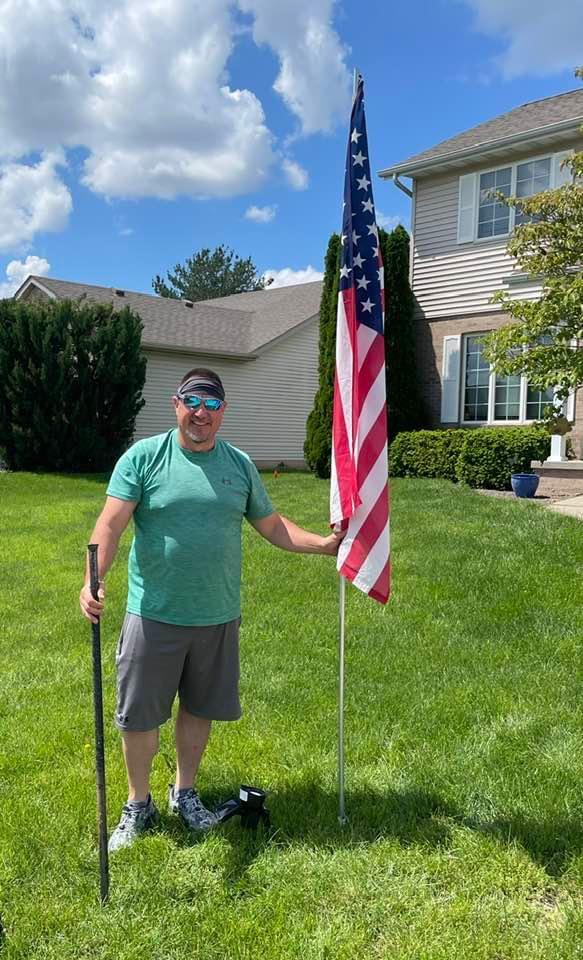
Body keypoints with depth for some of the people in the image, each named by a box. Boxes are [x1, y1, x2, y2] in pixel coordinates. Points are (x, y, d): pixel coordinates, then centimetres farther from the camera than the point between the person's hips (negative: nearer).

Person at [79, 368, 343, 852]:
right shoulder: (144, 456, -7)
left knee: (199, 709, 18)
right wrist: (94, 577, -31)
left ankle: (185, 792, 41)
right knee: (139, 715, 9)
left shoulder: (240, 464, 4)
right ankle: (138, 805, 33)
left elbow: (273, 525, 9)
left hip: (218, 617, 3)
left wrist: (325, 543, -3)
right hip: (154, 615, -3)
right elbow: (111, 522, -15)